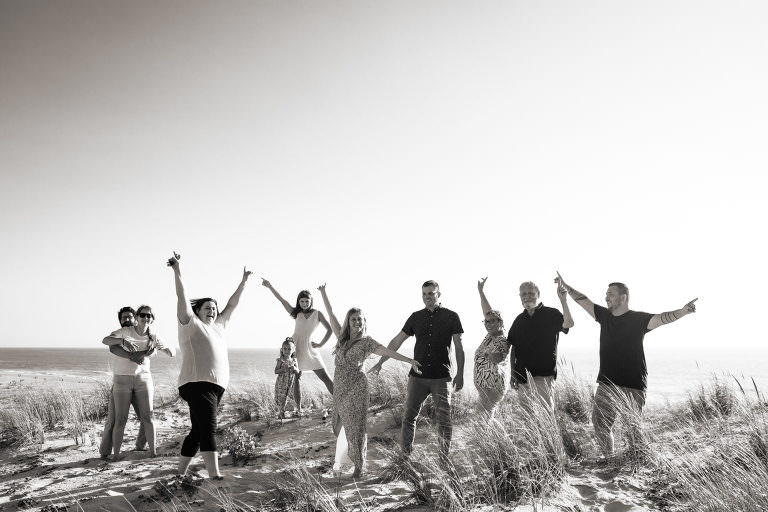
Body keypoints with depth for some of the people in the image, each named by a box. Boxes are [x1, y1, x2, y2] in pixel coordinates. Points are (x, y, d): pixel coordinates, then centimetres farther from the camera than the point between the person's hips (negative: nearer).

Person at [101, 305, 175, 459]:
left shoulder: (153, 339, 3)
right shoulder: (126, 331, -5)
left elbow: (173, 354, 5)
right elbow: (105, 340, -18)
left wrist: (164, 347, -18)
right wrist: (123, 341, -36)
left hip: (143, 378, 2)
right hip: (122, 379, -2)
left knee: (147, 417, -2)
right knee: (120, 419, -4)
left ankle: (153, 451, 8)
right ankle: (115, 454, 5)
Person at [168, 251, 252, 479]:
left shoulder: (218, 325, 21)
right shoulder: (191, 323, 3)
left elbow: (232, 304, 27)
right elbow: (182, 297, -6)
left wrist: (243, 282, 28)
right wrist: (177, 271, -14)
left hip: (216, 385, 8)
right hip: (197, 383, -8)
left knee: (198, 431, 12)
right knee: (208, 428, -18)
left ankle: (181, 471, 23)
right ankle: (214, 474, -26)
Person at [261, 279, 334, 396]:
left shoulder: (317, 314, 2)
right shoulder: (297, 313, 7)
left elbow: (329, 329, 2)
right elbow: (281, 300, 1)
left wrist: (320, 344, -4)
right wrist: (270, 286, -6)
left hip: (309, 349, -2)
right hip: (294, 347, 2)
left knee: (325, 377, -6)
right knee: (295, 378, 3)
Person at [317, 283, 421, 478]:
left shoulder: (367, 342, -4)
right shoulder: (342, 337, 8)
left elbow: (388, 352, -13)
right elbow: (331, 315, 13)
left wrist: (409, 360, -24)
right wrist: (324, 293, 15)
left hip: (356, 388, -5)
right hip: (339, 387, 5)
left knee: (356, 427, -2)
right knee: (339, 424, 6)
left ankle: (359, 466, 7)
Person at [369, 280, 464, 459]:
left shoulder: (451, 317, 1)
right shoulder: (416, 317, 8)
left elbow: (459, 348, 3)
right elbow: (397, 341, 12)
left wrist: (460, 375, -2)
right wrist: (380, 363, 10)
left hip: (441, 377, -2)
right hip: (418, 376, 2)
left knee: (444, 420, 1)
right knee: (409, 416, 4)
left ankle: (444, 458, 13)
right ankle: (405, 454, 15)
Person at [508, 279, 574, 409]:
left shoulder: (551, 314, -1)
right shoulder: (520, 319, 12)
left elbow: (568, 324, -22)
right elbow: (513, 348, 13)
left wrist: (563, 300, -30)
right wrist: (512, 374, 9)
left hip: (544, 374, -4)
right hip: (522, 376, 4)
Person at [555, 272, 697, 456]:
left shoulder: (639, 319, -4)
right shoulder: (604, 315, 9)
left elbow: (661, 318, -19)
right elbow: (584, 301, 18)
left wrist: (683, 311, -35)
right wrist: (565, 286, 19)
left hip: (633, 385, -4)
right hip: (607, 383, 4)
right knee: (600, 425, 0)